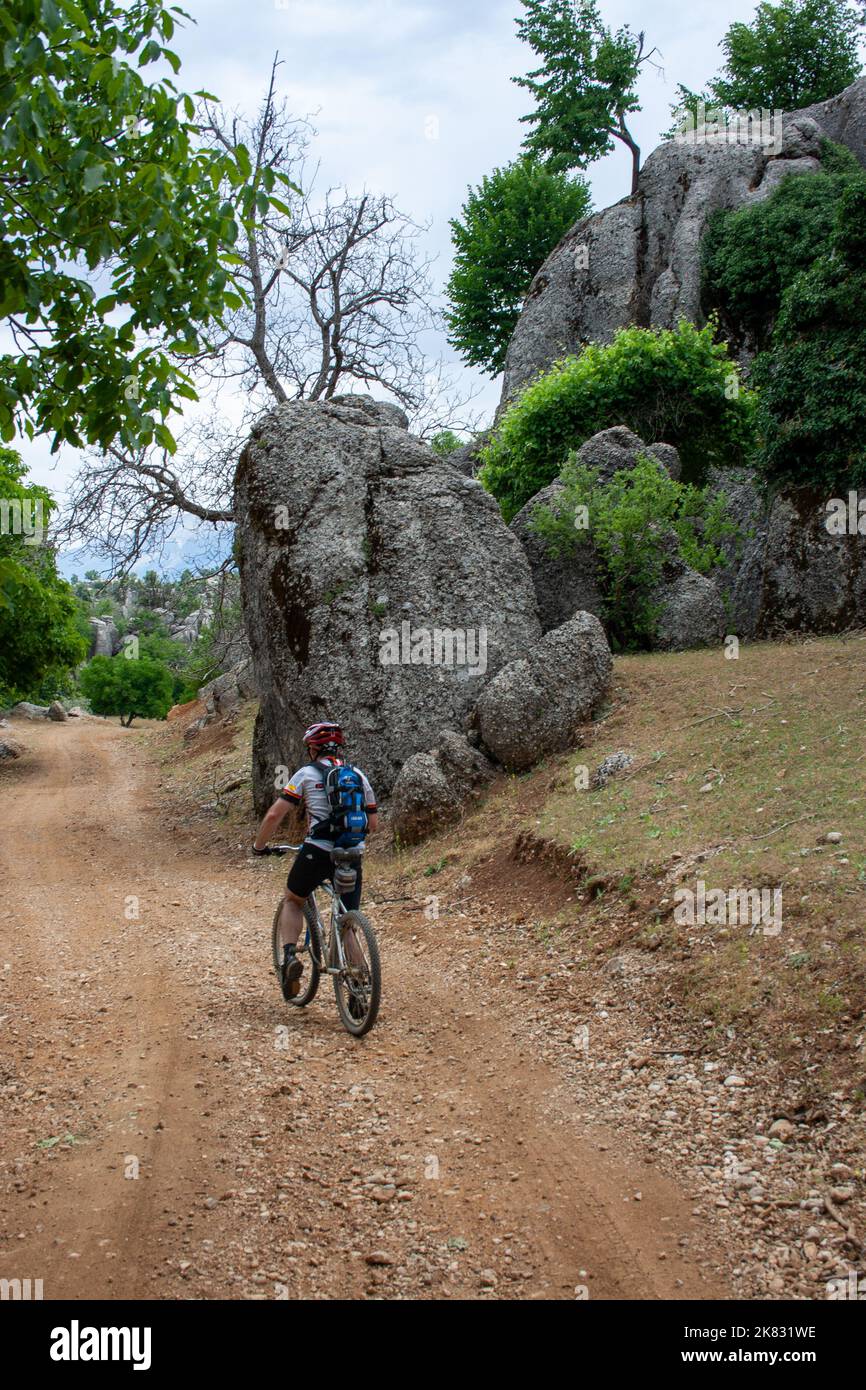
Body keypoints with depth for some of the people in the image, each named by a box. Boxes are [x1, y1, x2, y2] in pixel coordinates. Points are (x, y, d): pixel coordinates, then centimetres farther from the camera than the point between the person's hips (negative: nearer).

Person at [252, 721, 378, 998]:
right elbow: (373, 824, 16)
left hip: (316, 852, -3)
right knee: (347, 925, 14)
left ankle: (290, 955, 2)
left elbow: (274, 815, -1)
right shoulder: (358, 776, 14)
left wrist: (258, 846, 13)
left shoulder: (306, 773, 3)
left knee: (292, 901, 25)